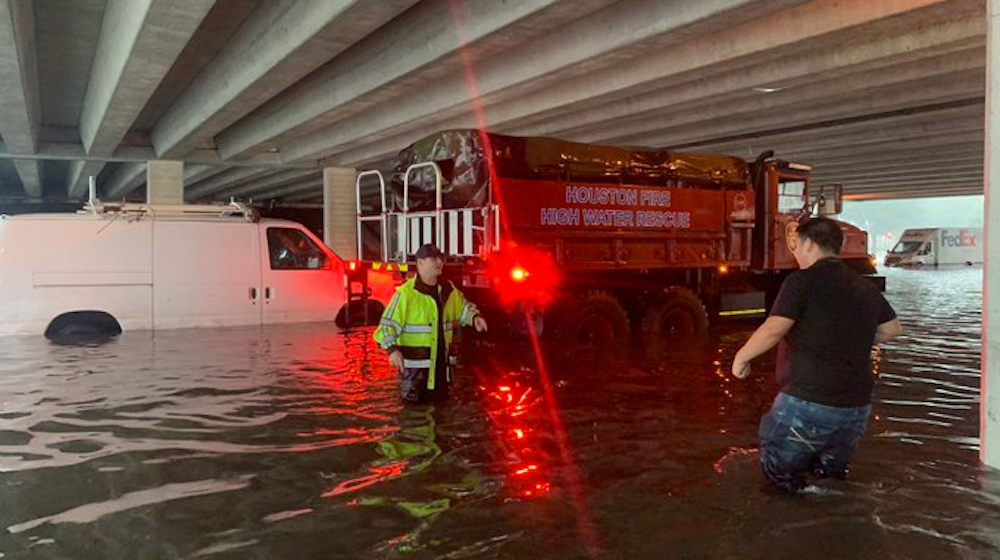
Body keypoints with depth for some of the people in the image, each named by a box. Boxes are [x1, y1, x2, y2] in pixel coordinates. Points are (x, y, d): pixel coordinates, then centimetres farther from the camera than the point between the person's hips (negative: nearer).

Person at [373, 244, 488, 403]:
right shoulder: (406, 293, -13)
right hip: (414, 364, -6)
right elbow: (388, 323, -15)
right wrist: (392, 349, -29)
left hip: (441, 362, 7)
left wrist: (474, 317, 3)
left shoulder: (447, 289, 8)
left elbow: (463, 307, 23)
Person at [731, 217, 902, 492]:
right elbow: (892, 329, 19)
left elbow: (773, 329, -20)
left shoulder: (802, 281, -11)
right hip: (857, 408, 6)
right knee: (833, 468, 27)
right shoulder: (866, 288, 9)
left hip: (807, 402, -6)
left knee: (778, 469, 13)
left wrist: (741, 357, -7)